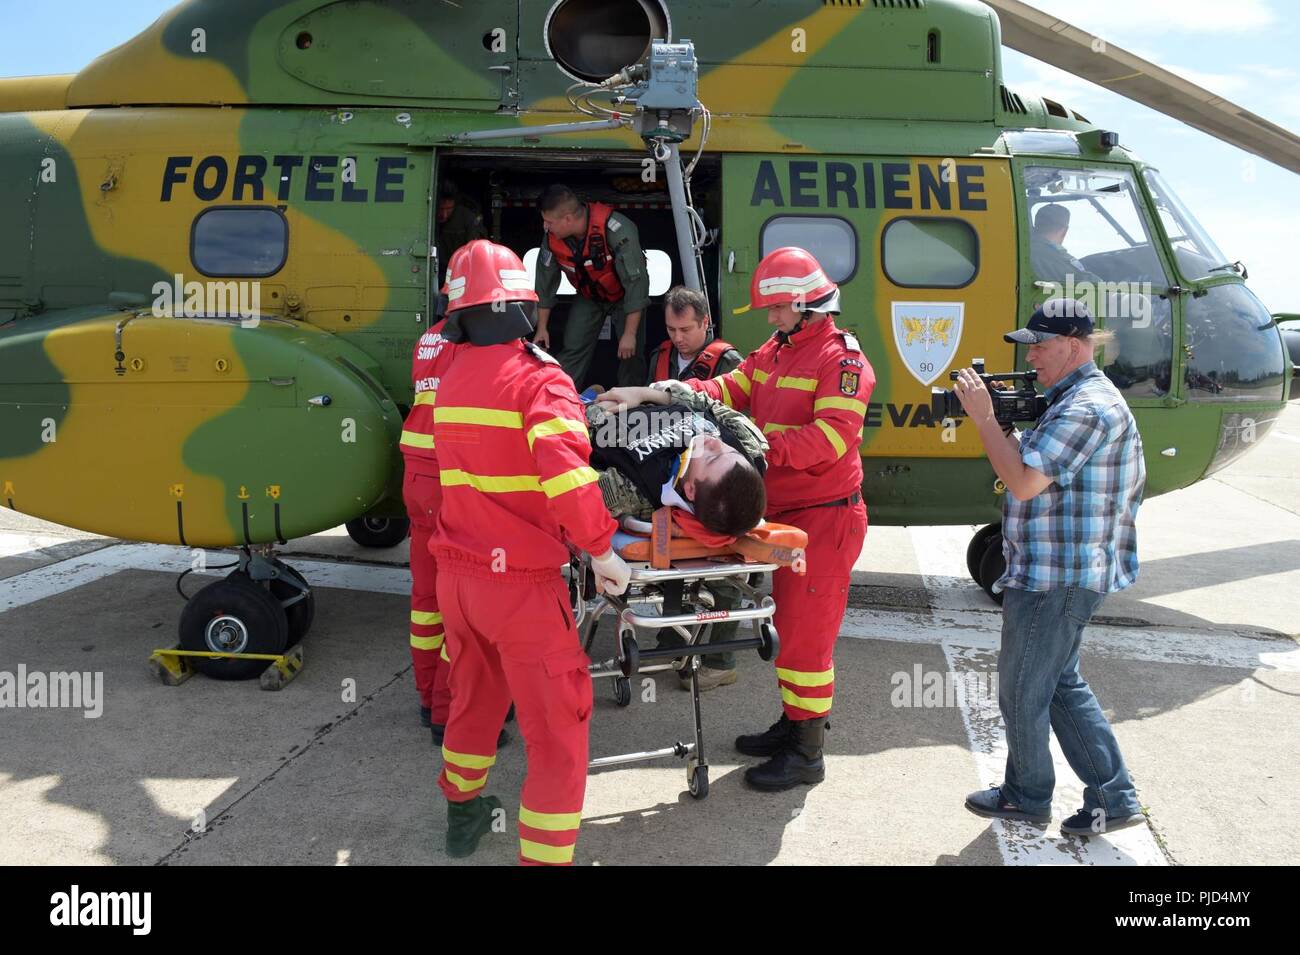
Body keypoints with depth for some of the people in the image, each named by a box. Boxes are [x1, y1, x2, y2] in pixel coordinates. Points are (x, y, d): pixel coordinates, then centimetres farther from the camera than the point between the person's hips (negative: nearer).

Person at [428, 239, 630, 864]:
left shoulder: (452, 378, 7)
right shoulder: (537, 379, -15)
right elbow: (566, 472, -29)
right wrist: (600, 550, -19)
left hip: (456, 572, 8)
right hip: (519, 581, -8)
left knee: (475, 694, 27)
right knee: (557, 727, 3)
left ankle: (462, 811, 46)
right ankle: (543, 854, 7)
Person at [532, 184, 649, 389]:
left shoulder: (617, 230, -37)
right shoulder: (552, 237, -20)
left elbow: (636, 281, -34)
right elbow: (545, 282, -5)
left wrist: (630, 333, -34)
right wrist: (542, 328, -1)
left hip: (624, 296, -4)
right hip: (589, 297, 4)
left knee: (631, 356, -10)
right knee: (572, 352, -5)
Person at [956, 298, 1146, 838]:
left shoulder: (1086, 408, -20)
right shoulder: (1077, 399, 15)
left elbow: (1024, 482, -25)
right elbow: (1031, 471, 17)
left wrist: (984, 418, -18)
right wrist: (1002, 422, 3)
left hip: (1056, 581, -11)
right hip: (1063, 575, 11)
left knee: (1022, 692, 5)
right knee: (1062, 686, 19)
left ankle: (1027, 797, 24)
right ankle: (1114, 798, 24)